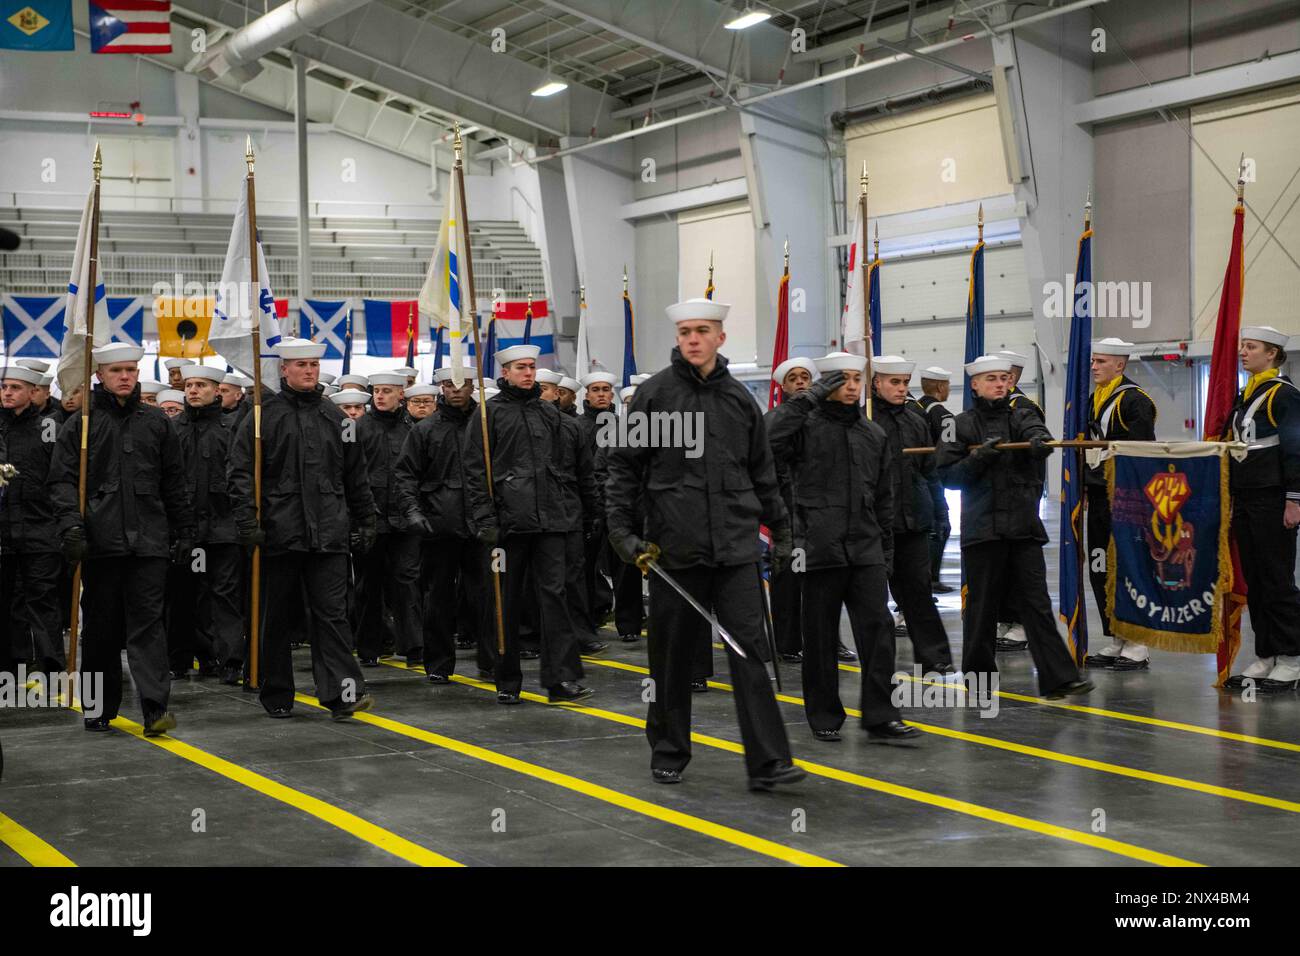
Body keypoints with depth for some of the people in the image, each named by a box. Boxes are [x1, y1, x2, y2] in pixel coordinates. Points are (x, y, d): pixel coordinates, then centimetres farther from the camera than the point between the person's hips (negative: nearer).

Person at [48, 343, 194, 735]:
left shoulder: (156, 423, 12)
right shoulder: (81, 424, 5)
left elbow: (174, 483, 16)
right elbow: (62, 480, 0)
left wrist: (185, 532, 13)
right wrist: (70, 524, -14)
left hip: (148, 540, 1)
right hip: (100, 540, -1)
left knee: (147, 622, -5)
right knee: (101, 626, 7)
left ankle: (155, 708, -12)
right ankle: (100, 707, 18)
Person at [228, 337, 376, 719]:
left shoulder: (335, 418, 13)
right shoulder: (264, 415, 2)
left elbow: (356, 477, 18)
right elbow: (241, 471, -3)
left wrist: (367, 522, 16)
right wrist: (247, 521, -12)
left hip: (328, 534, 2)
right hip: (279, 533, -2)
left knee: (332, 613, -5)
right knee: (275, 617, 7)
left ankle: (342, 692, -10)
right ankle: (276, 695, 18)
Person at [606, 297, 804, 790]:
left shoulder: (739, 398, 11)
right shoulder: (654, 393, 2)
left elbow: (762, 473, 18)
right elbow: (624, 465, 3)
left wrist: (780, 530, 18)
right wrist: (622, 528, -5)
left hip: (735, 546, 2)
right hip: (674, 547, -1)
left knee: (748, 648, -5)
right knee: (673, 656, 8)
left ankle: (767, 762, -6)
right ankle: (668, 754, 23)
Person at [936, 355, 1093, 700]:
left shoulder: (1022, 418, 10)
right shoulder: (963, 425, 5)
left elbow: (1038, 435, -13)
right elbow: (948, 475, 0)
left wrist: (1040, 441, -36)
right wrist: (978, 458, -15)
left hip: (1024, 526, 2)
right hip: (982, 527, -2)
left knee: (1036, 603, -2)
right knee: (982, 604, 5)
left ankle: (1058, 680, -7)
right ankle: (978, 673, 20)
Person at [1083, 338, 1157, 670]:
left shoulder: (1134, 400, -11)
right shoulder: (1094, 400, 15)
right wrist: (1083, 488, 20)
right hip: (1099, 499, 9)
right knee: (1100, 570, 9)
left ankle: (1138, 647, 1)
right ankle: (1115, 642, 17)